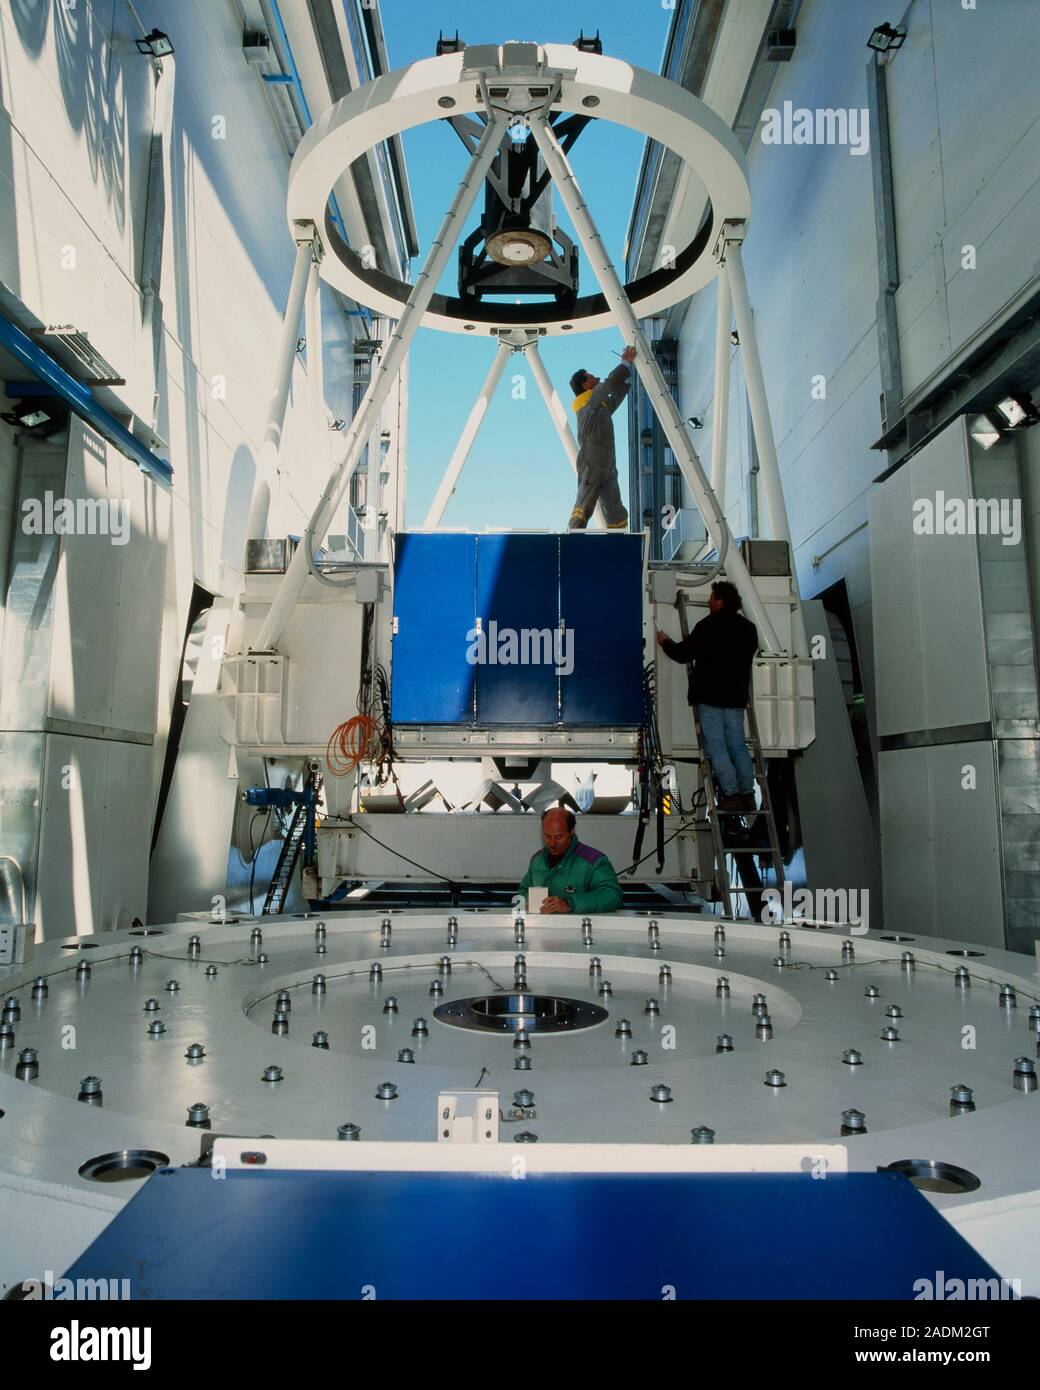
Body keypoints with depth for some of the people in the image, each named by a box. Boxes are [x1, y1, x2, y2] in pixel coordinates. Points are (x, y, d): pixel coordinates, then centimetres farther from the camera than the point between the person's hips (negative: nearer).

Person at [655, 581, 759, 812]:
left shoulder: (709, 625, -8)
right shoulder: (749, 628, 13)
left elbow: (684, 653, -5)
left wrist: (665, 642, 13)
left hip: (710, 696, -6)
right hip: (736, 697, 6)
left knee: (716, 747, -5)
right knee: (737, 746, 10)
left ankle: (732, 795, -11)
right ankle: (748, 794, 5)